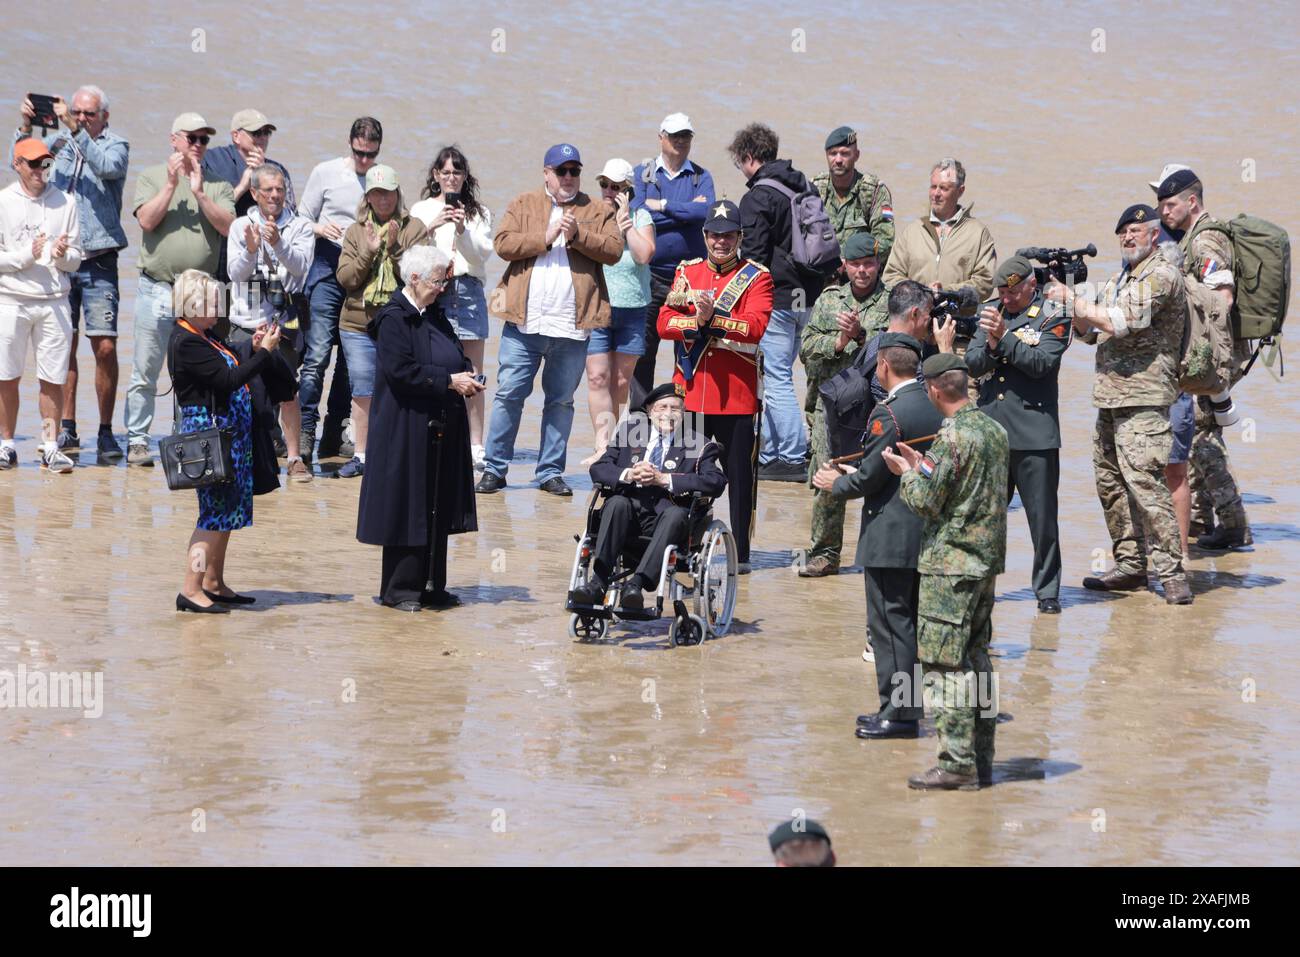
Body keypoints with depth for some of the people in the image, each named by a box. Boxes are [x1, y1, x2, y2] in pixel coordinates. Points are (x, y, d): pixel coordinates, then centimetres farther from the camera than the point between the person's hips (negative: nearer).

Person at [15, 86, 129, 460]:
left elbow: (106, 166, -18)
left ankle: (106, 433, 1)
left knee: (105, 347, -6)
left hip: (99, 261, -2)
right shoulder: (58, 141, 11)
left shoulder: (116, 145, 3)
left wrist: (74, 129, -25)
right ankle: (67, 430, 4)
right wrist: (26, 124, -18)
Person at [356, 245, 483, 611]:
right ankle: (399, 589, 6)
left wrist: (468, 373, 0)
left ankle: (431, 586, 17)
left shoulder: (435, 315, 13)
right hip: (407, 430, -8)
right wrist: (450, 381, -20)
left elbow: (456, 355, 23)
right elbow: (401, 371, -20)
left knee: (438, 509, 10)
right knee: (408, 507, -2)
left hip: (441, 430, 8)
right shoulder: (393, 319, -12)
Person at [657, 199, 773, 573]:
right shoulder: (687, 272, 10)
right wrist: (699, 322, -18)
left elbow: (755, 326, -16)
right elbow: (665, 323, -1)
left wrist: (713, 320, -27)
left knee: (739, 475, 2)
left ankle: (741, 553, 10)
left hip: (737, 395, -3)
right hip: (689, 391, 3)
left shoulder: (756, 278, 0)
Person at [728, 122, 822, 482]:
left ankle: (792, 459, -6)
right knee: (777, 376, 15)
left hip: (775, 300, -9)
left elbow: (753, 256, -16)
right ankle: (770, 454, 18)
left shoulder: (757, 198, -12)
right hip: (805, 297, 9)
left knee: (776, 379, -5)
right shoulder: (804, 187, 13)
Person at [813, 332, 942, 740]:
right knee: (907, 621, 15)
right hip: (928, 533, 9)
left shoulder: (889, 413, -18)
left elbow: (869, 478, -16)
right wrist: (855, 475, 19)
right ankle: (904, 706, 20)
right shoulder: (937, 408, 8)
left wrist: (834, 484, 5)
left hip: (891, 538, -9)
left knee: (891, 622, -2)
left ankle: (899, 712, 0)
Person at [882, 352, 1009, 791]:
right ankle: (981, 761, 16)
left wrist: (906, 473, 3)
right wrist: (924, 467, 19)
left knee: (945, 663, -5)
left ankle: (957, 764, -6)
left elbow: (926, 501, -17)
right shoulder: (995, 430, 10)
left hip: (950, 561, -9)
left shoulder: (952, 436, -17)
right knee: (976, 658, 14)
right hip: (988, 559, 9)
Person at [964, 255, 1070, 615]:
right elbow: (972, 364, 5)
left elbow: (1042, 362, -14)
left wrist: (1003, 338, -20)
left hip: (1034, 432, -4)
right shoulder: (990, 313, 11)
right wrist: (990, 346, -15)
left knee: (1042, 516, 1)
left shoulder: (1053, 318, -1)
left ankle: (1047, 591, 8)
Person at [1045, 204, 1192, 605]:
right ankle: (1130, 566, 20)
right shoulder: (1121, 277, 20)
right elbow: (1090, 331, 21)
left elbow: (1118, 322, -21)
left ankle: (1171, 572, -12)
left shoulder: (1161, 276, -10)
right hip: (1111, 398, 10)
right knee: (1110, 483, 12)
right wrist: (1074, 306, 1)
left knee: (1144, 484, -15)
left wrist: (1072, 300, -12)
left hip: (1143, 400, -10)